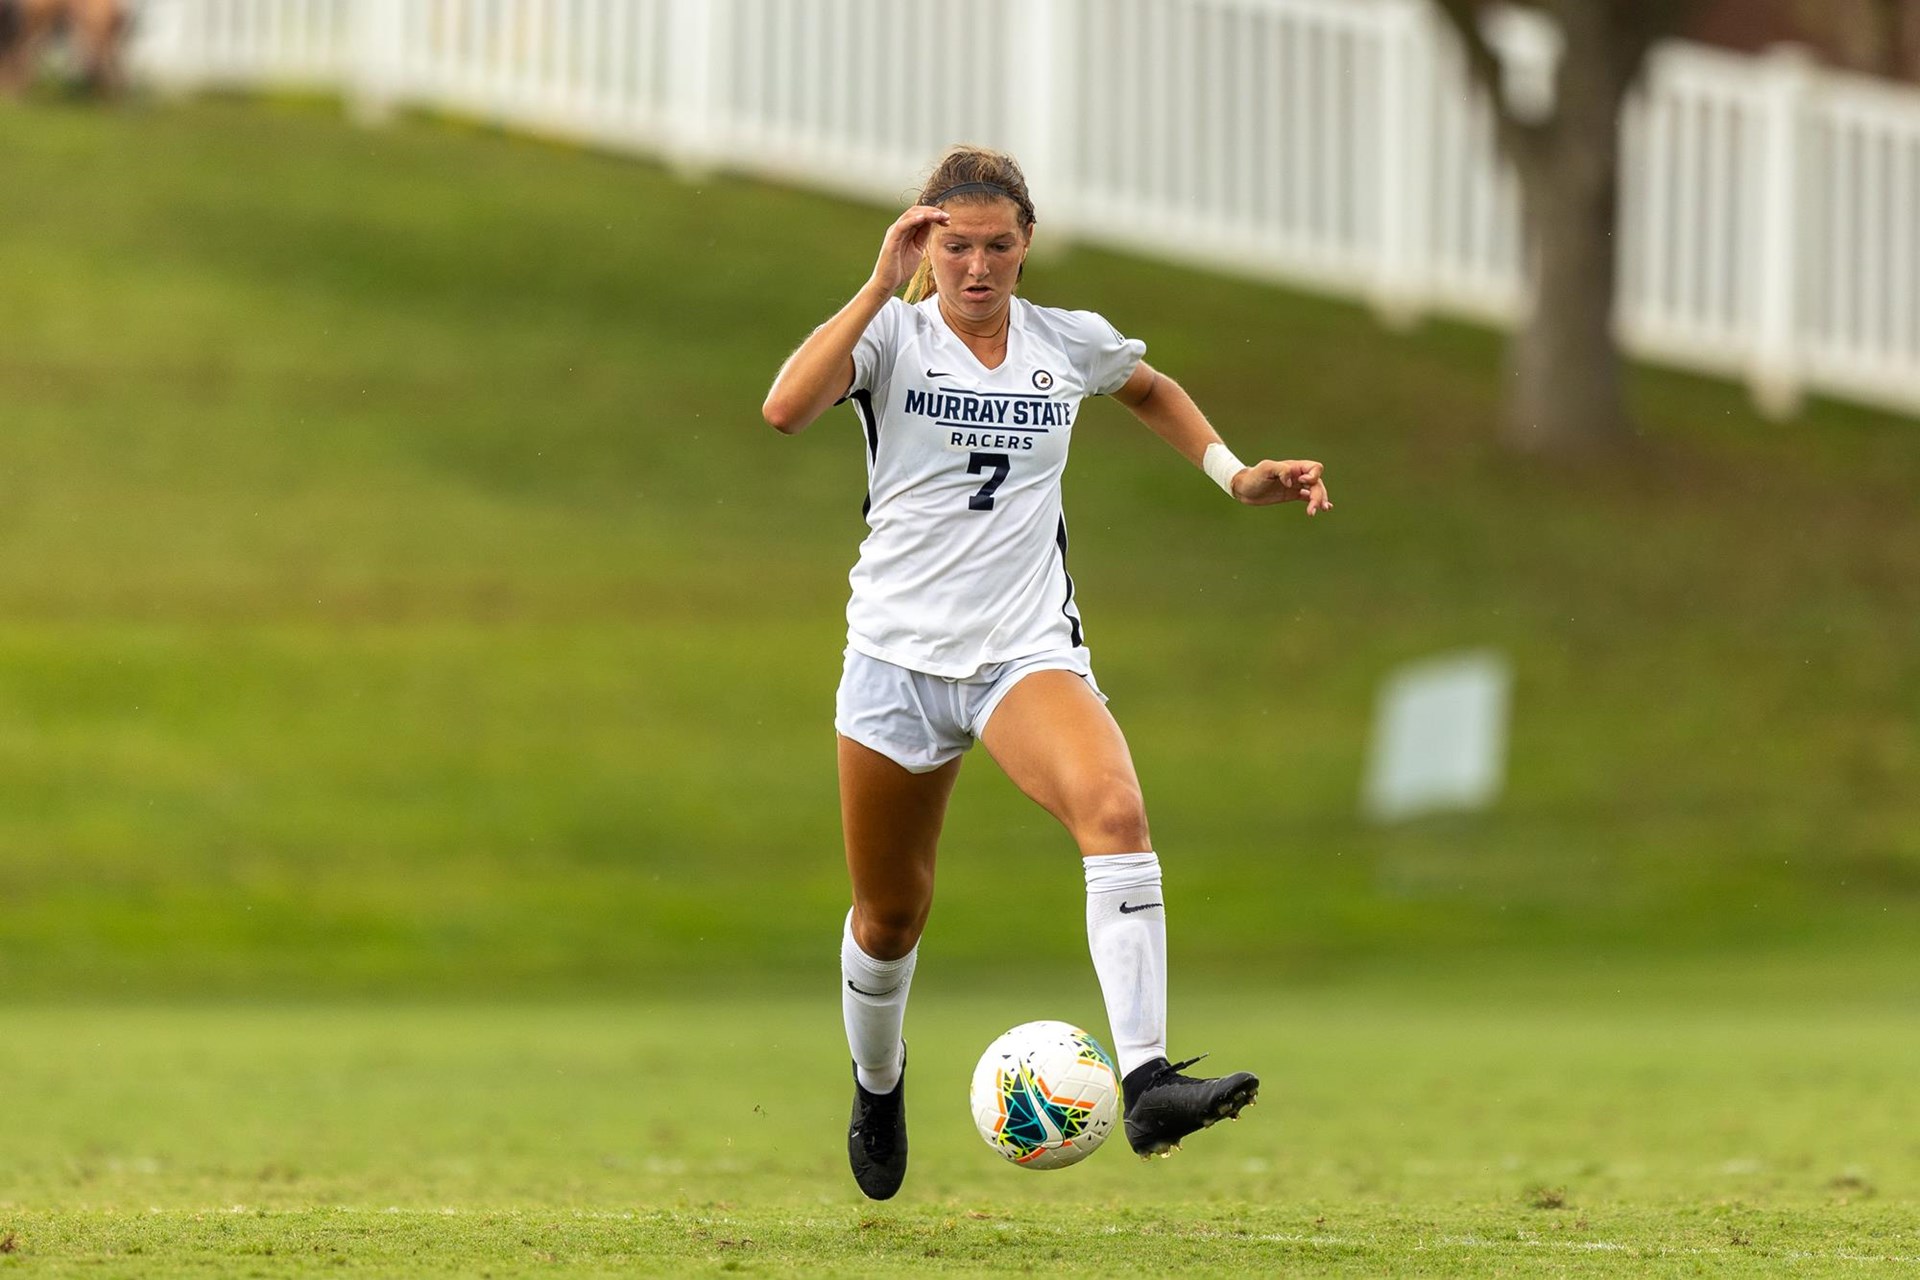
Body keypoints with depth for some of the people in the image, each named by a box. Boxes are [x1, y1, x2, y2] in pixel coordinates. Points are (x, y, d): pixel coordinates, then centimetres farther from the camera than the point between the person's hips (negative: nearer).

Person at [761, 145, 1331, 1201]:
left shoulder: (1071, 344, 6)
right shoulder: (892, 333, -4)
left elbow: (1152, 390, 30)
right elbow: (785, 408, -24)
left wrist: (1236, 474, 17)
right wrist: (882, 286, -24)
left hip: (1028, 653, 1)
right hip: (897, 656, -1)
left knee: (1115, 809, -30)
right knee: (888, 915, 11)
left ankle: (1145, 1082, -38)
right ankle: (877, 1083, 44)